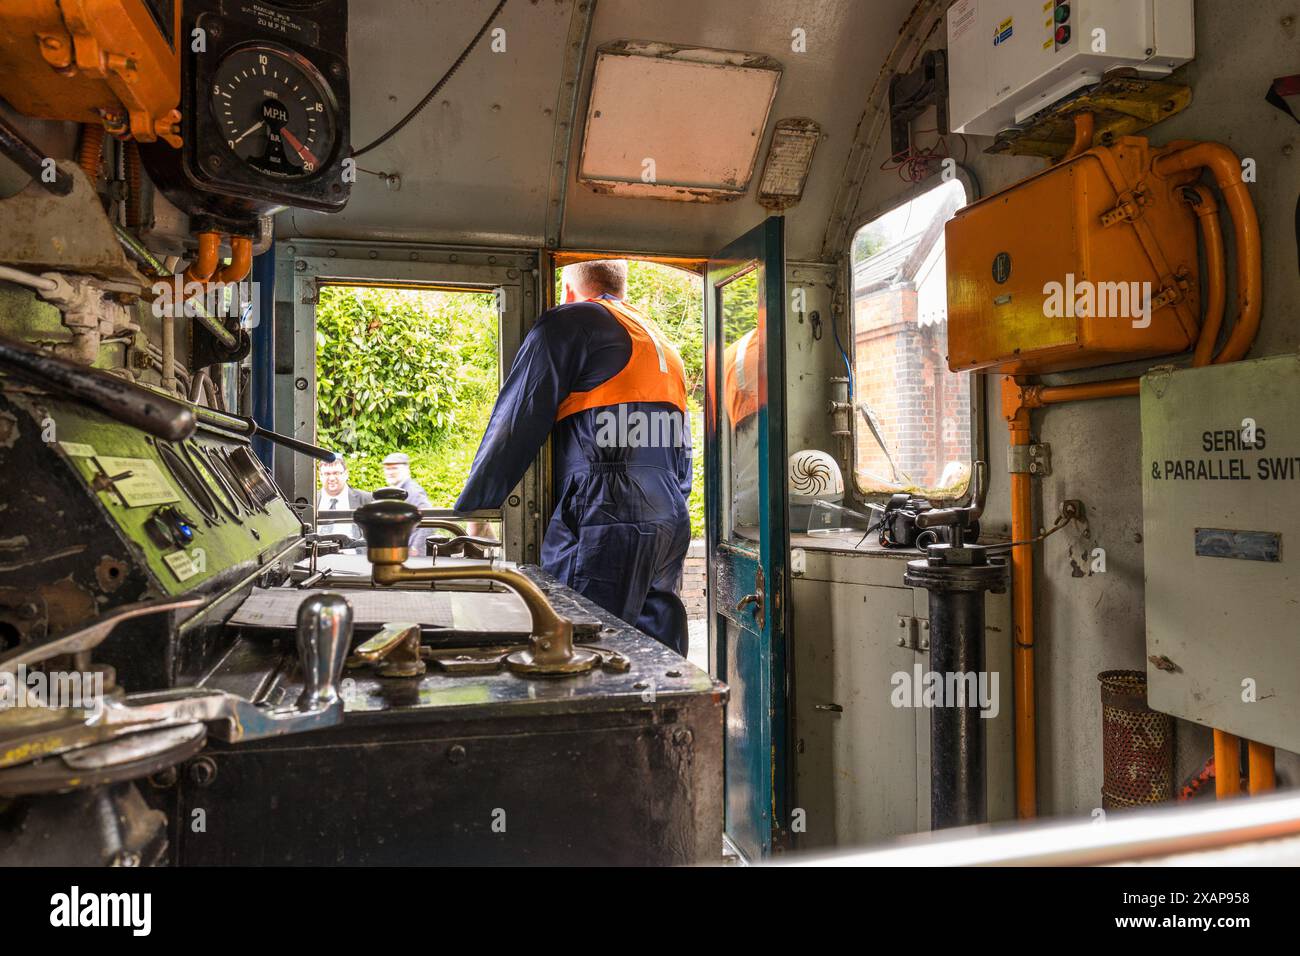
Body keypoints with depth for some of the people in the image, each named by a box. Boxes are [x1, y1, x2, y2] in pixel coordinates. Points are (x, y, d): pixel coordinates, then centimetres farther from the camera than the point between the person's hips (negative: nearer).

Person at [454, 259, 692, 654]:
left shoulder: (568, 323, 3)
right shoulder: (664, 345, 27)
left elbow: (513, 428, -3)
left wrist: (465, 515, 3)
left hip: (604, 522, -8)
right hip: (671, 524, 8)